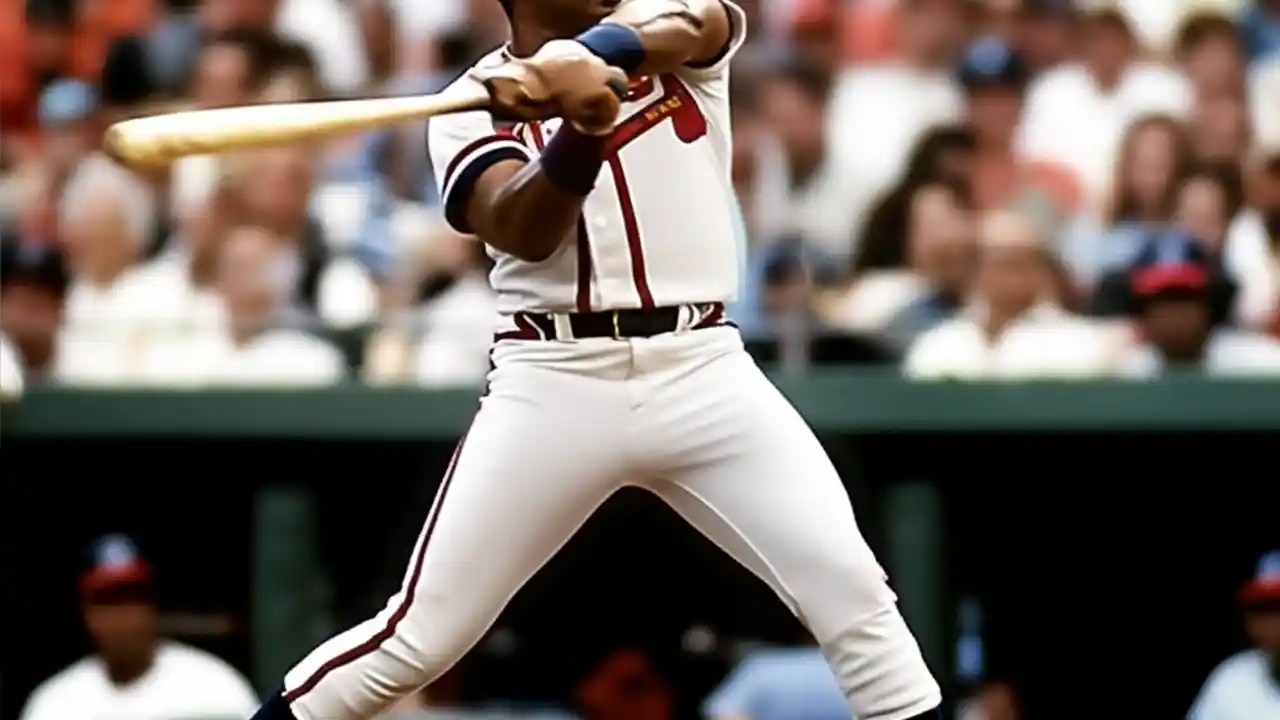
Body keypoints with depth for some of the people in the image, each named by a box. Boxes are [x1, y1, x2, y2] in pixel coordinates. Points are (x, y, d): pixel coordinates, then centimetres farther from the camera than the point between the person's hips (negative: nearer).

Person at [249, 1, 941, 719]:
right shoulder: (476, 103, 4)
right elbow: (522, 231, -15)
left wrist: (580, 58, -37)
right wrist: (582, 129, -35)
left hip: (704, 372, 2)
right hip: (555, 384, -2)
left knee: (851, 591, -11)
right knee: (419, 638, -4)